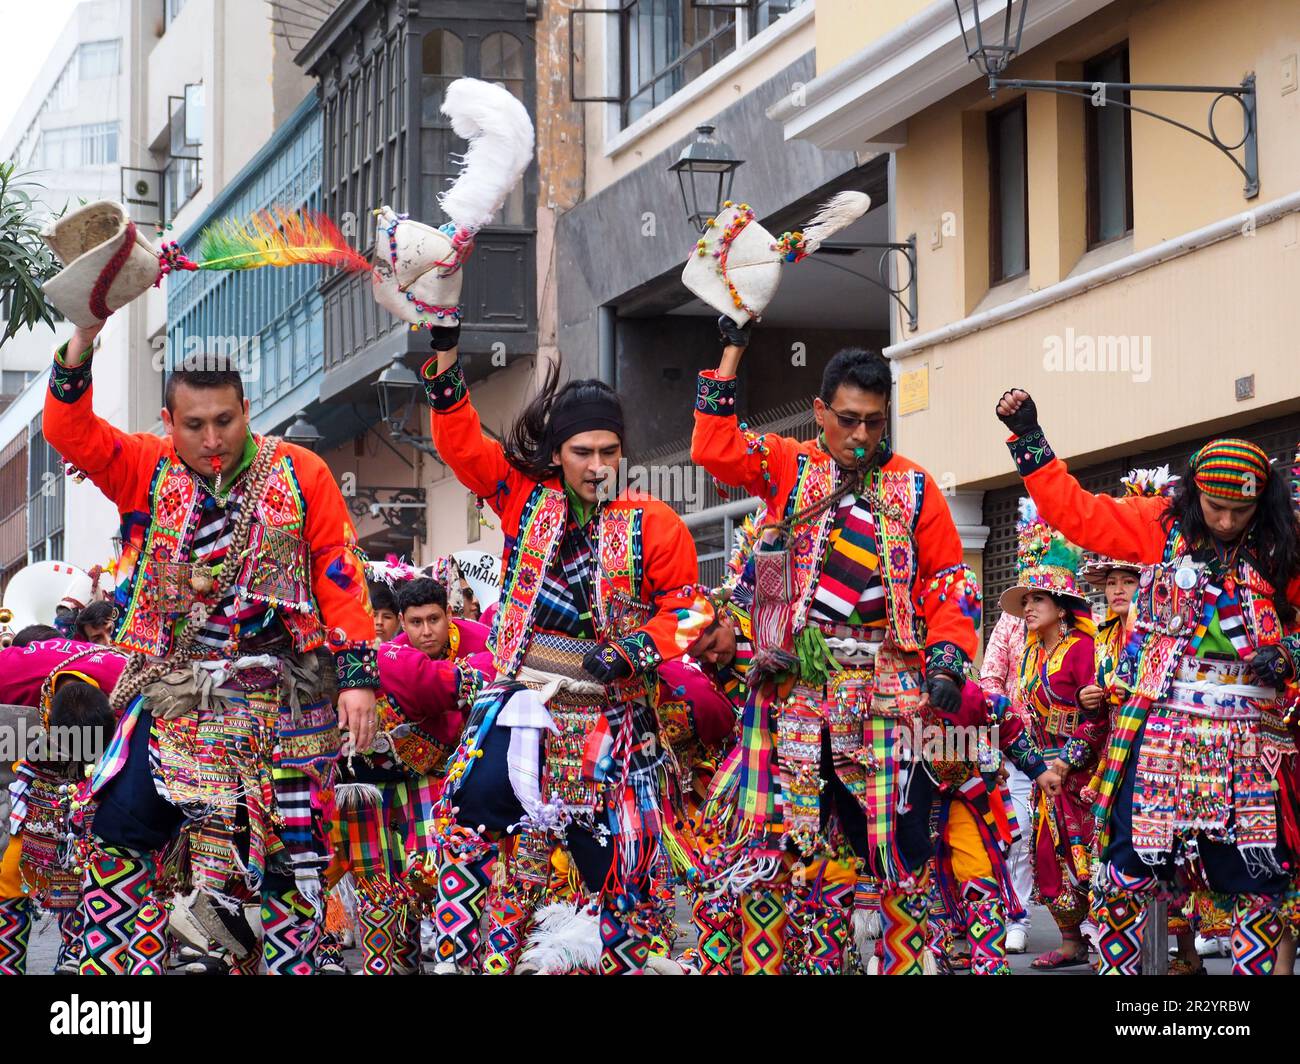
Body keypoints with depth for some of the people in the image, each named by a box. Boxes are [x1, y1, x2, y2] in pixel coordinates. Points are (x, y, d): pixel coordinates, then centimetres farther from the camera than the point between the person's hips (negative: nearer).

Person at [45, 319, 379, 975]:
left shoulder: (300, 476, 0)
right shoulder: (147, 471, 4)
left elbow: (340, 578, -2)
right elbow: (70, 433, -10)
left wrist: (356, 677, -9)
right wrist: (82, 340, -24)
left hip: (283, 693, -1)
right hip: (174, 691, 1)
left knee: (289, 847, 3)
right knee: (121, 825, -5)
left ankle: (290, 964, 16)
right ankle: (102, 966, 6)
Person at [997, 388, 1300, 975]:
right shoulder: (1165, 525, 4)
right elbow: (1076, 510, 6)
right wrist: (1029, 437, 2)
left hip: (1249, 739, 0)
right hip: (1164, 731, 0)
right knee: (1126, 873, -3)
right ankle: (1117, 969, 12)